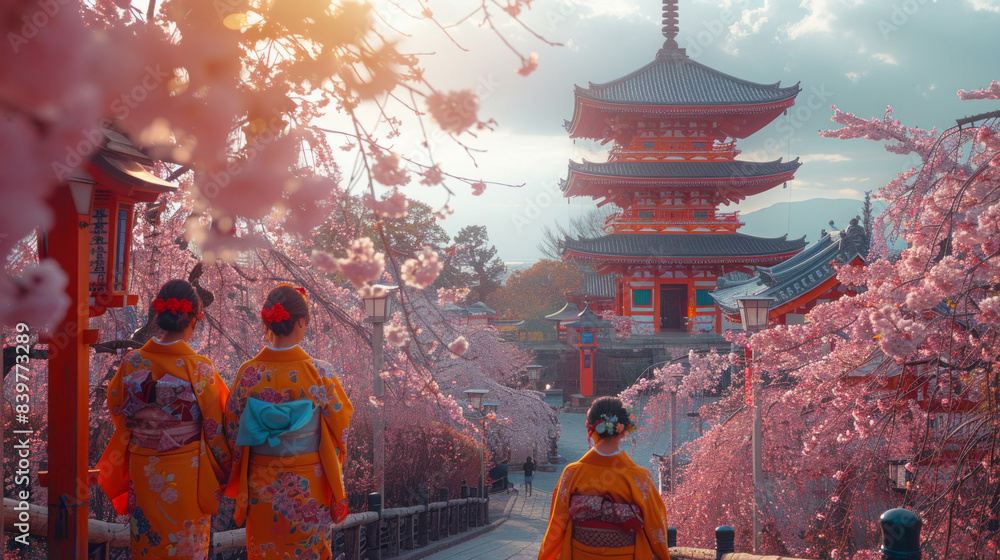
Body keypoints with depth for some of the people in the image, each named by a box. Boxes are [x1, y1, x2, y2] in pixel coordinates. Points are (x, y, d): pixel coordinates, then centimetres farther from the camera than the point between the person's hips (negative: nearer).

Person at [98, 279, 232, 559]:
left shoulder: (132, 363, -9)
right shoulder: (199, 370, -17)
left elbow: (118, 411, 6)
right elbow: (217, 428, -9)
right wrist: (225, 469, 7)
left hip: (142, 471, 3)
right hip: (185, 472, -3)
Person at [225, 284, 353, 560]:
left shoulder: (248, 373, -11)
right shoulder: (319, 373, -17)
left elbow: (233, 429, -1)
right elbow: (342, 419, -3)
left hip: (261, 486, 2)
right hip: (308, 485, -2)